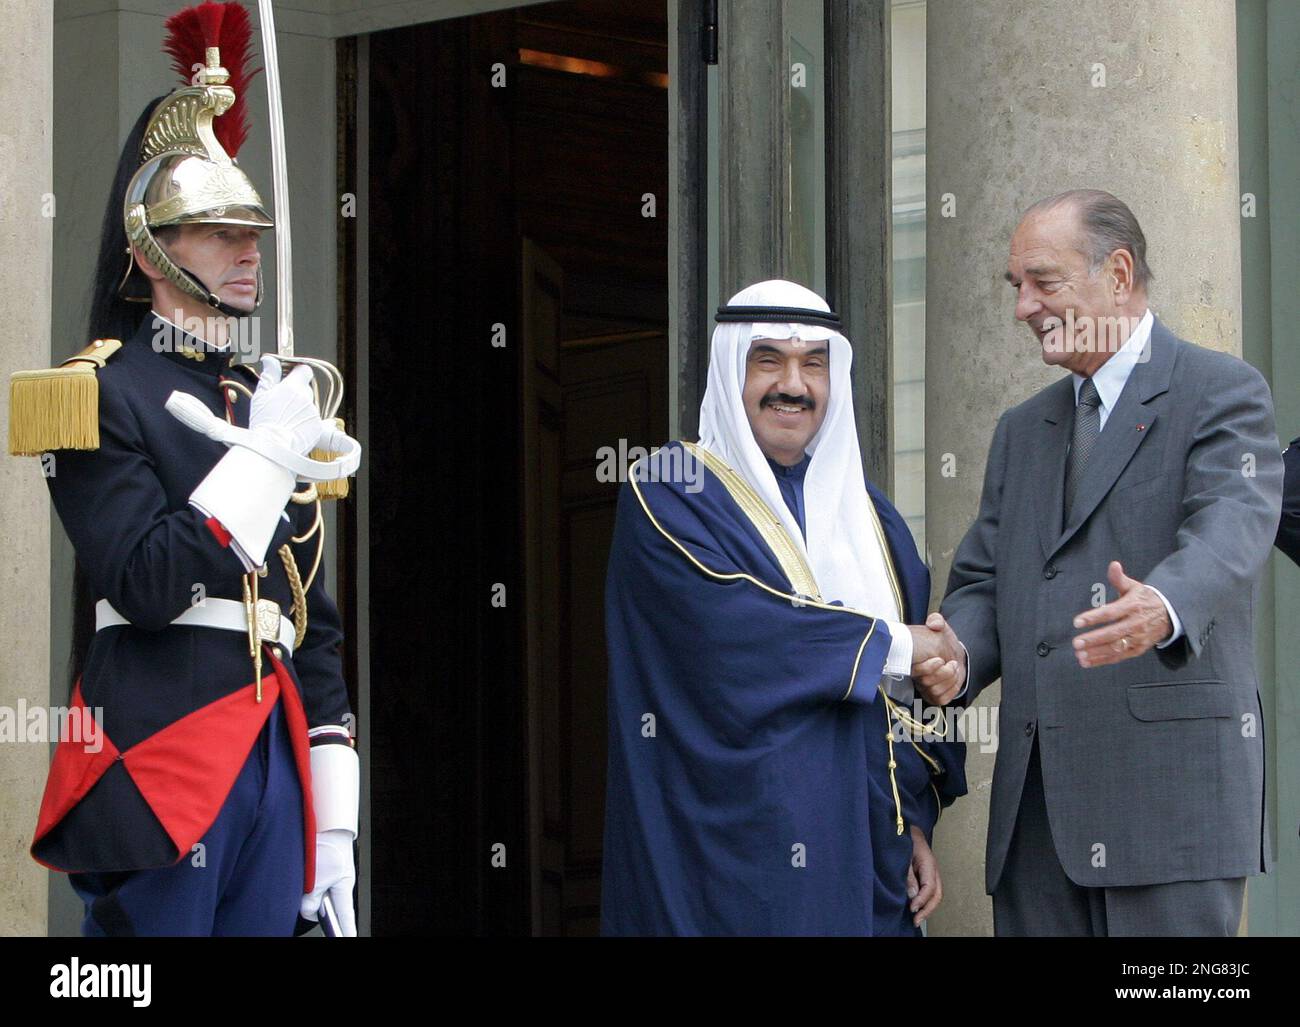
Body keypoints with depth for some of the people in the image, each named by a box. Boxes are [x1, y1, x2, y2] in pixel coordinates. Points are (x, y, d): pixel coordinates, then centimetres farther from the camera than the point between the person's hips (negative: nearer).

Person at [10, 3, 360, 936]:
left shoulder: (271, 402, 20)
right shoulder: (103, 395, -2)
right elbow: (148, 585, -16)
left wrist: (333, 821, 15)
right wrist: (265, 452, -11)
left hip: (274, 756, 7)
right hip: (160, 756, -7)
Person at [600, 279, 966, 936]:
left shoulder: (866, 513, 15)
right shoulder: (666, 493, -4)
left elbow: (912, 692, 14)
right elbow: (725, 624, -20)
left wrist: (914, 820, 3)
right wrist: (890, 647, -10)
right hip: (729, 854, -5)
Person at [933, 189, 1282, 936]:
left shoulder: (1223, 393, 0)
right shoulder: (1022, 431, 23)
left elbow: (1230, 533, -17)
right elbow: (983, 582, 19)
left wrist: (1163, 608, -40)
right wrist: (956, 657, -6)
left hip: (1169, 787, -6)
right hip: (1037, 798, 6)